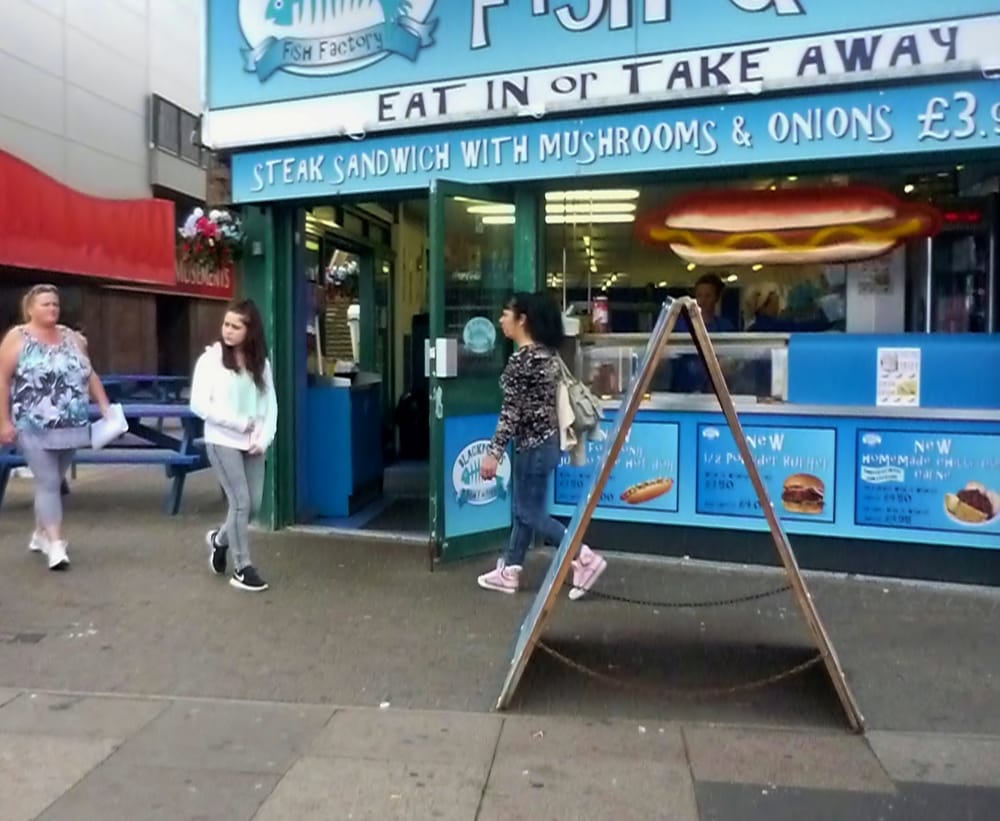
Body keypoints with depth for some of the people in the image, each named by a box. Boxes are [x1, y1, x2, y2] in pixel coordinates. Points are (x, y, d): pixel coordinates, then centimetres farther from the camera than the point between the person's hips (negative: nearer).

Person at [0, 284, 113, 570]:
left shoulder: (72, 337, 11)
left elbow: (90, 375, 13)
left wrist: (105, 407, 6)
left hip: (69, 427, 5)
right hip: (34, 428, -5)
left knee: (53, 482, 14)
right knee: (48, 484, -6)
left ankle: (40, 534, 30)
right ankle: (56, 544, -4)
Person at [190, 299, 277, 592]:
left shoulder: (260, 362, 5)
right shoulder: (210, 358, -6)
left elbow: (270, 403, 5)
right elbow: (199, 405, -11)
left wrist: (263, 438, -8)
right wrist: (240, 423, -13)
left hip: (252, 444, 4)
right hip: (222, 441, -4)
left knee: (254, 504, 7)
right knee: (241, 502, -5)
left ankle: (220, 538, 37)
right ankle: (242, 568, 11)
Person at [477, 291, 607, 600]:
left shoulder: (520, 360, -20)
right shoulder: (548, 354, 8)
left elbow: (511, 412, -21)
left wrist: (494, 452, -17)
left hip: (532, 444, -10)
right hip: (546, 439, 10)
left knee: (531, 514, 2)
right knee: (521, 510, 15)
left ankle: (585, 559, 4)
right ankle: (508, 572, 24)